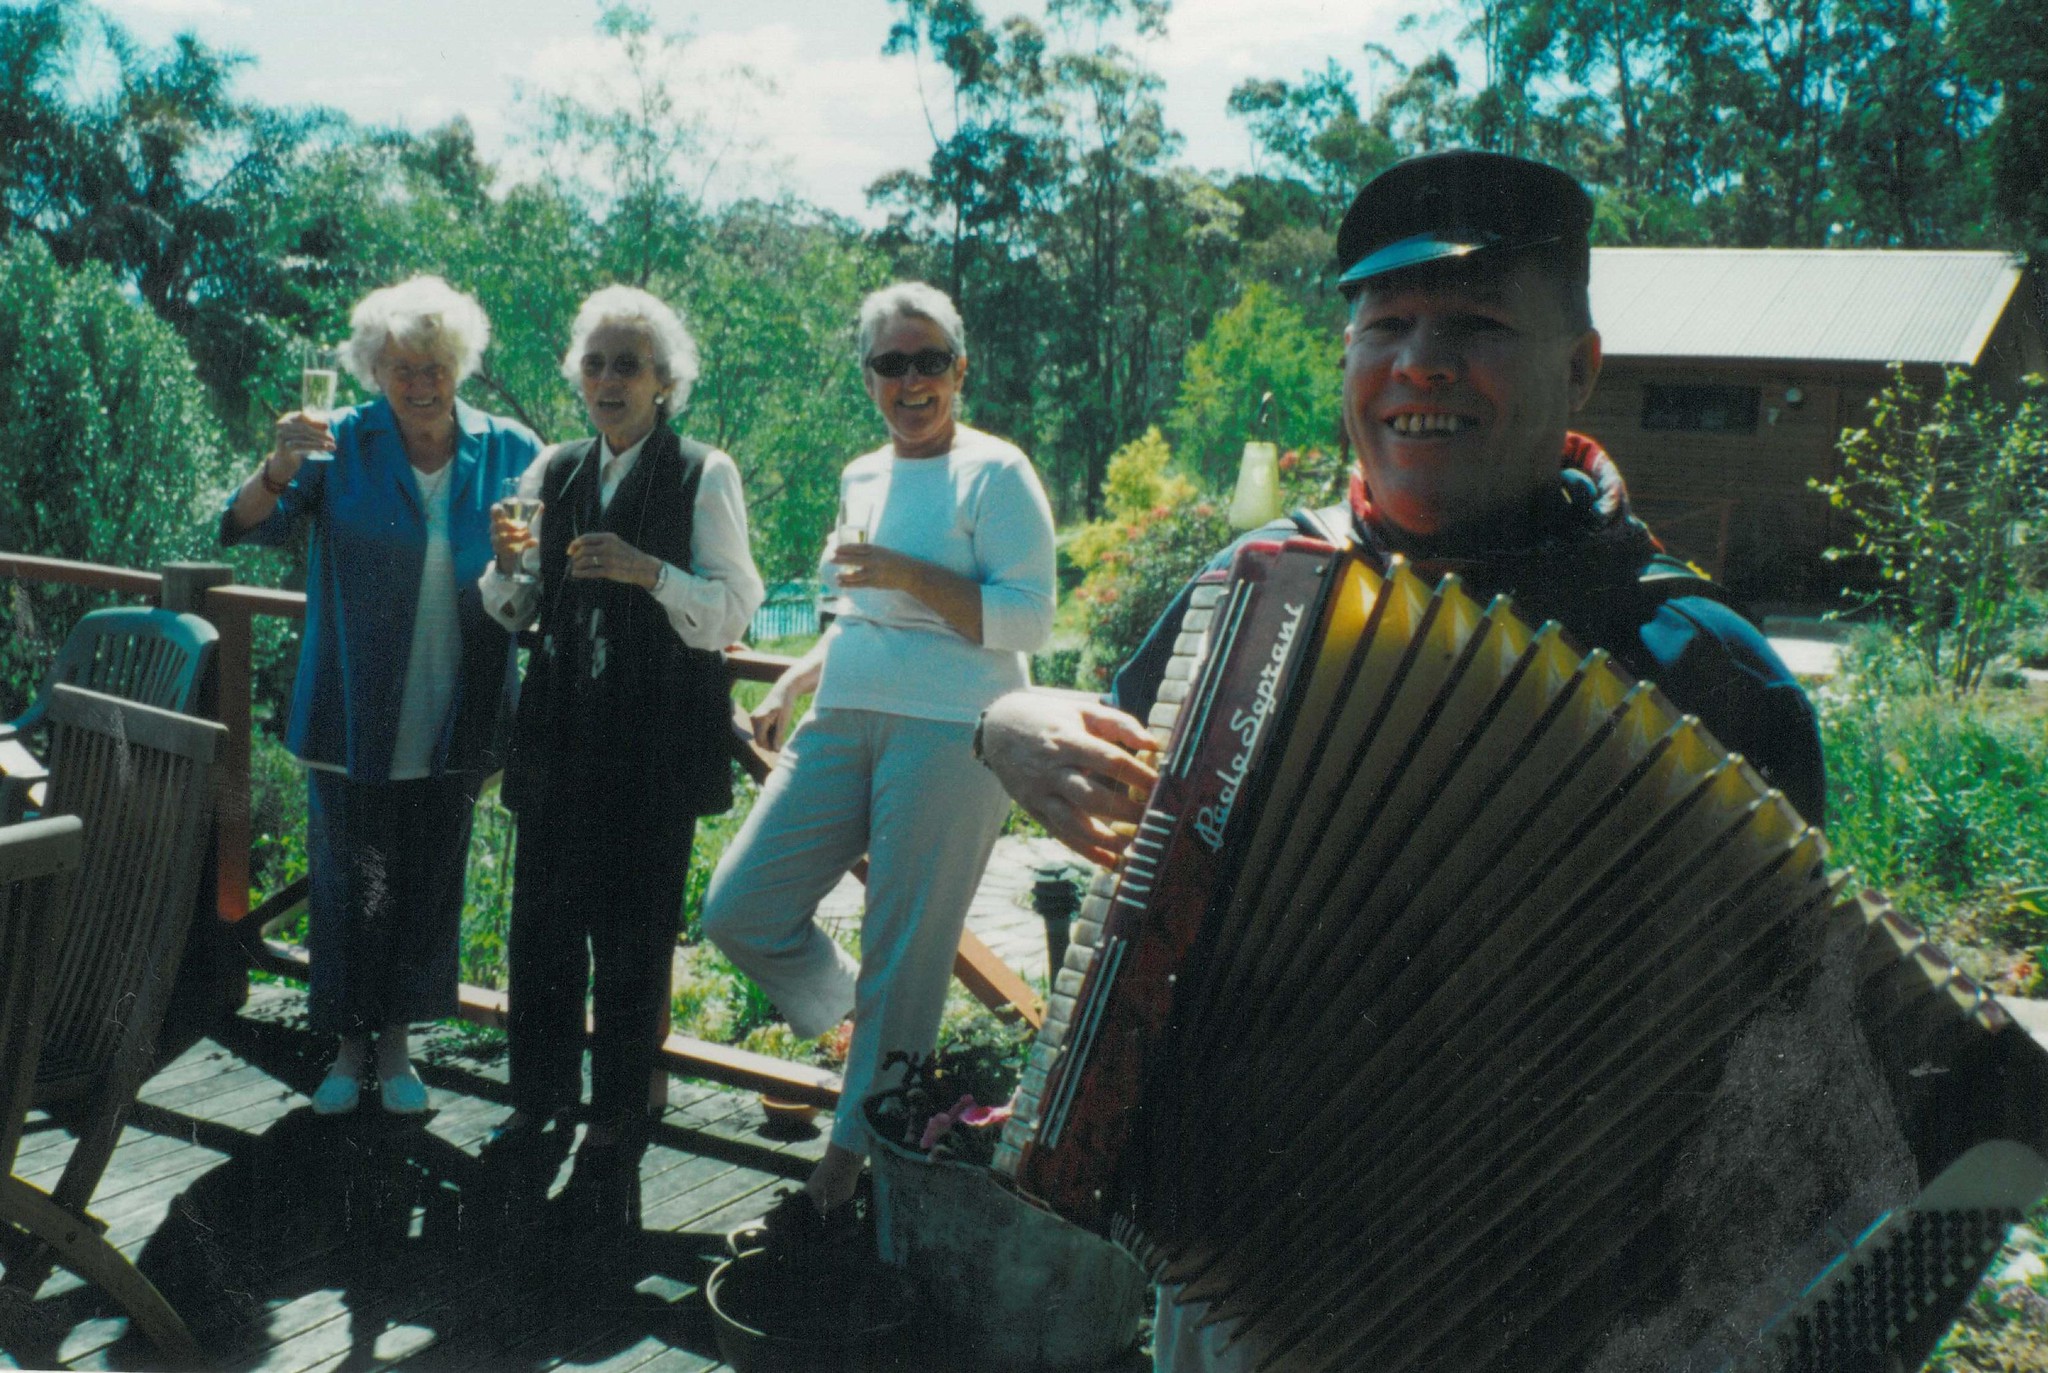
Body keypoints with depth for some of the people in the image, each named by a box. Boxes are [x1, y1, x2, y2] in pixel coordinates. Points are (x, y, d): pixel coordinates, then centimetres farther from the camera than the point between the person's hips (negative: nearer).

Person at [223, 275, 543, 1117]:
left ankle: (397, 1044, 29)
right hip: (351, 721, -1)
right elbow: (242, 527, -13)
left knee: (429, 888, 11)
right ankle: (348, 1046, 26)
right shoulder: (342, 446, -5)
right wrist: (277, 470, -34)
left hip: (452, 723, 2)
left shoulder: (508, 452, 0)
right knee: (348, 885, 7)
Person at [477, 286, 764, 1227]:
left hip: (658, 738, -4)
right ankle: (539, 1107, 24)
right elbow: (516, 613, 15)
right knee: (541, 924, 6)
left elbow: (732, 612, -9)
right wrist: (506, 562, -7)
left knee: (632, 938, 2)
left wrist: (650, 572, -25)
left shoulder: (704, 475, -3)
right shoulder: (553, 472, 10)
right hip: (562, 728, 4)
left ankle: (614, 1136, 16)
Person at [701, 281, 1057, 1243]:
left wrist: (909, 575, -18)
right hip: (844, 720, 7)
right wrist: (792, 685, 17)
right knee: (738, 911, 2)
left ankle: (847, 1166, 13)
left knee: (903, 958, -1)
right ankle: (857, 1020, 28)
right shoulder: (861, 477, 17)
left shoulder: (994, 473, -4)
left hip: (950, 732, -7)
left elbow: (1029, 620, -11)